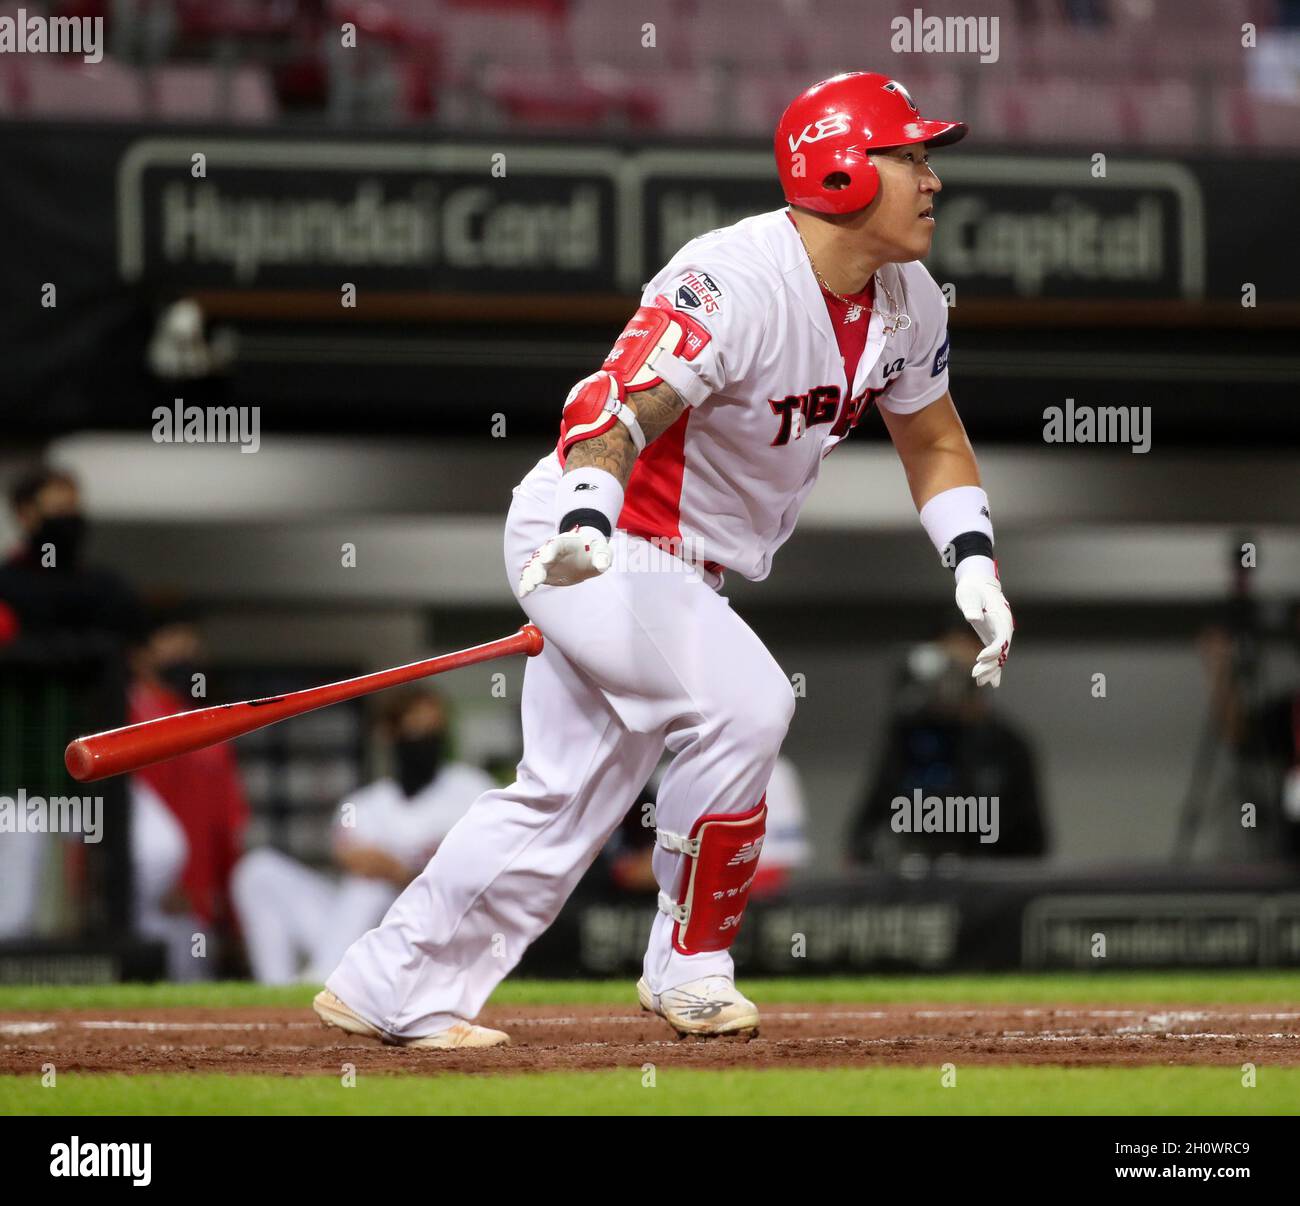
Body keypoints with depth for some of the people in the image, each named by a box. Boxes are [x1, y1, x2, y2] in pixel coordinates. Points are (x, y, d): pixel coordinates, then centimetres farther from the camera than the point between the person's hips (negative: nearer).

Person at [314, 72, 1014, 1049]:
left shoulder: (908, 301, -1)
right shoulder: (735, 283, -28)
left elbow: (932, 441, 14)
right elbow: (615, 415, -37)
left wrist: (976, 567, 0)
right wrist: (589, 524, -55)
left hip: (677, 567, 9)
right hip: (588, 538, -9)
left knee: (567, 800, 9)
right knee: (744, 705, -24)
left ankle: (391, 991, 17)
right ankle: (691, 968, -6)